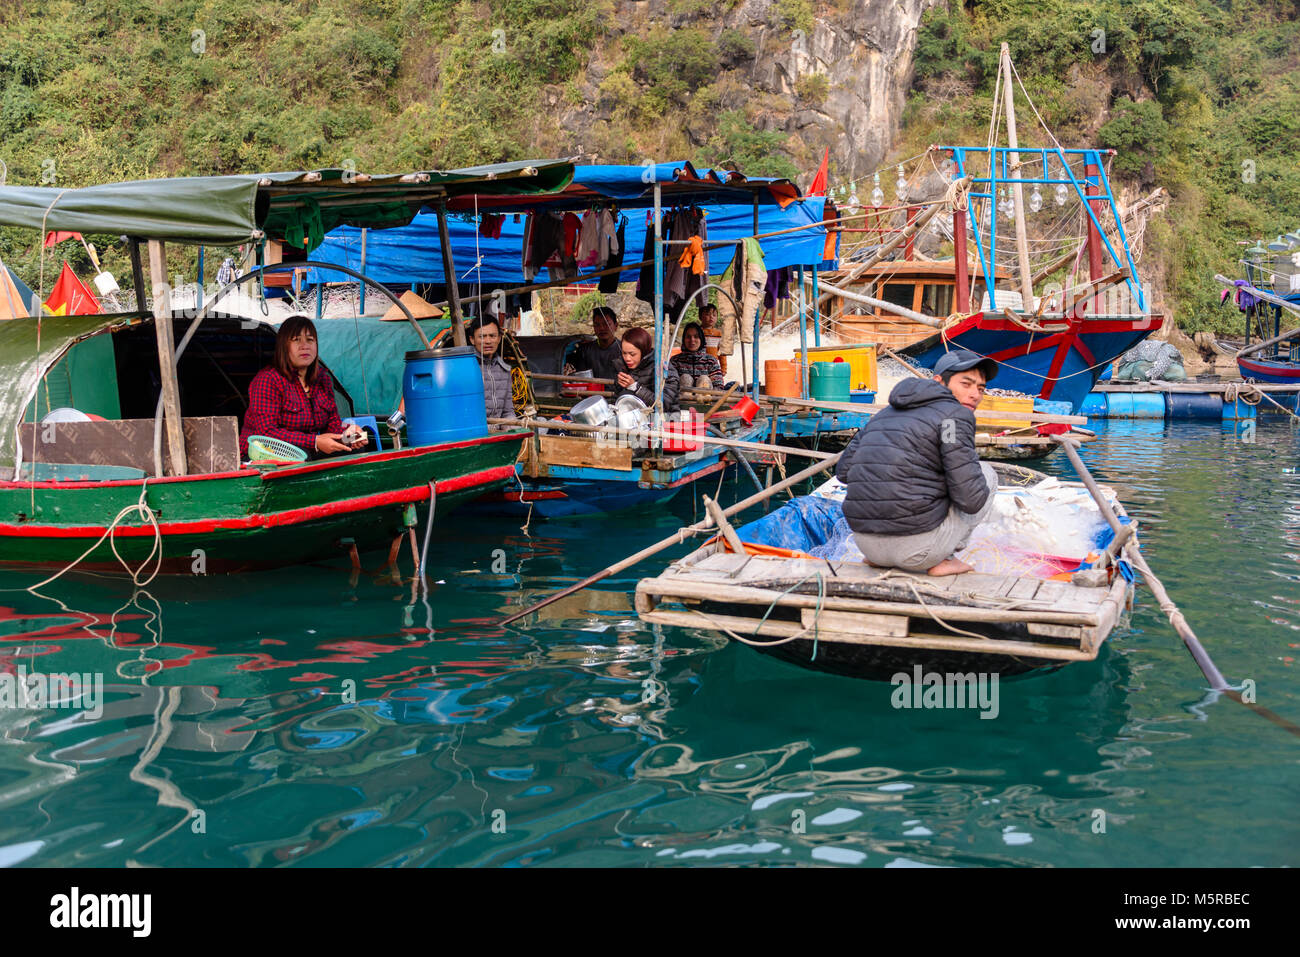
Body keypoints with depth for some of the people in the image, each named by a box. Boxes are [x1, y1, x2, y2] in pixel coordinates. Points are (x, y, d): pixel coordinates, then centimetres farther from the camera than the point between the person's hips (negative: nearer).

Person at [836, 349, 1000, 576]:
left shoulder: (884, 415, 18)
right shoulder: (955, 414, -5)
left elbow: (843, 472, 19)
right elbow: (971, 499, -11)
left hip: (866, 542, 7)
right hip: (918, 547, -7)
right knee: (987, 474, 15)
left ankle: (877, 557, 16)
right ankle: (940, 560, 6)